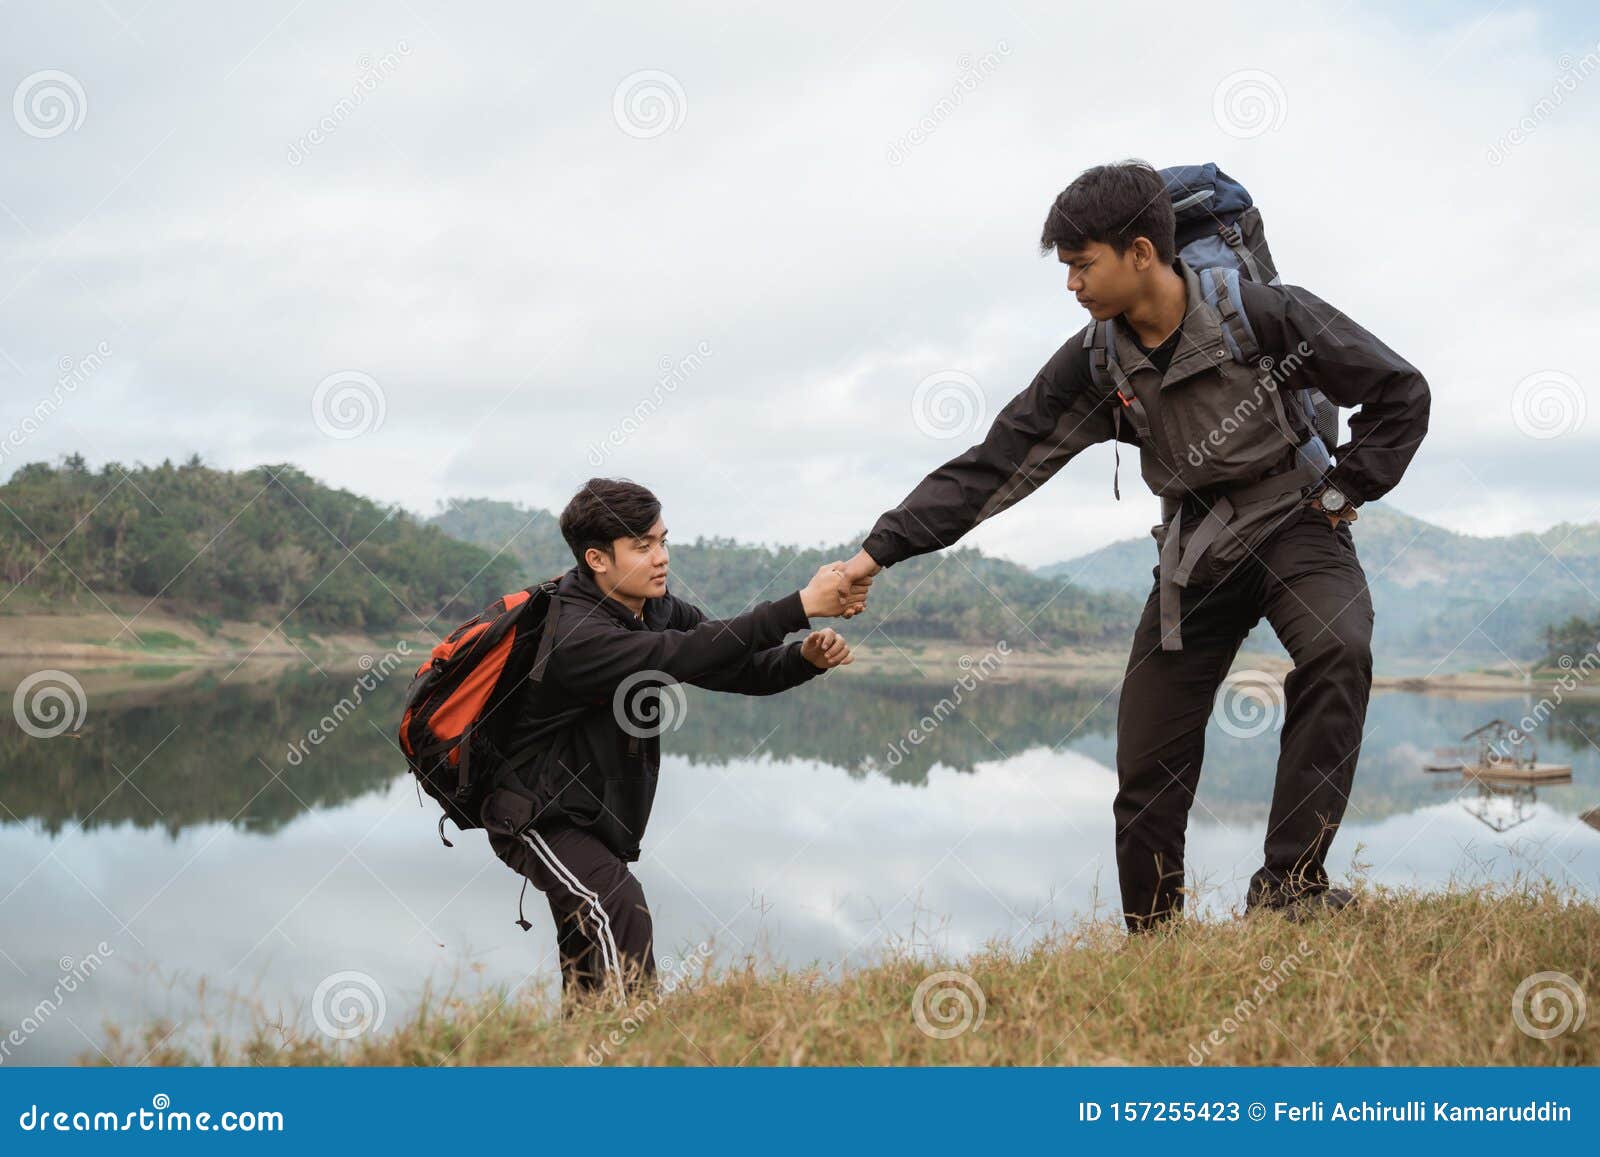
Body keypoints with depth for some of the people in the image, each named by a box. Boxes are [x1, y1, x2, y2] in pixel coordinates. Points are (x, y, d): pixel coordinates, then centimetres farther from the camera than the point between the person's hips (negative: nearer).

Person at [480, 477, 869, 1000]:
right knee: (619, 908, -27)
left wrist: (808, 656, -27)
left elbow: (743, 671, -4)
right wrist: (801, 606, -43)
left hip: (600, 816, 9)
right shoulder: (575, 636, -30)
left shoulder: (661, 610, -1)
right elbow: (684, 655, -41)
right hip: (539, 817, -9)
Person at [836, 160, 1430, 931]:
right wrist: (882, 548, -10)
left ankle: (1287, 884, -29)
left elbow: (1401, 392, -7)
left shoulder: (1264, 316, -17)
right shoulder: (1094, 364, -5)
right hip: (1193, 549, 4)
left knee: (1336, 650, -35)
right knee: (1148, 764, 0)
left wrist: (1340, 493, -9)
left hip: (1293, 525, -3)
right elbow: (993, 465, -5)